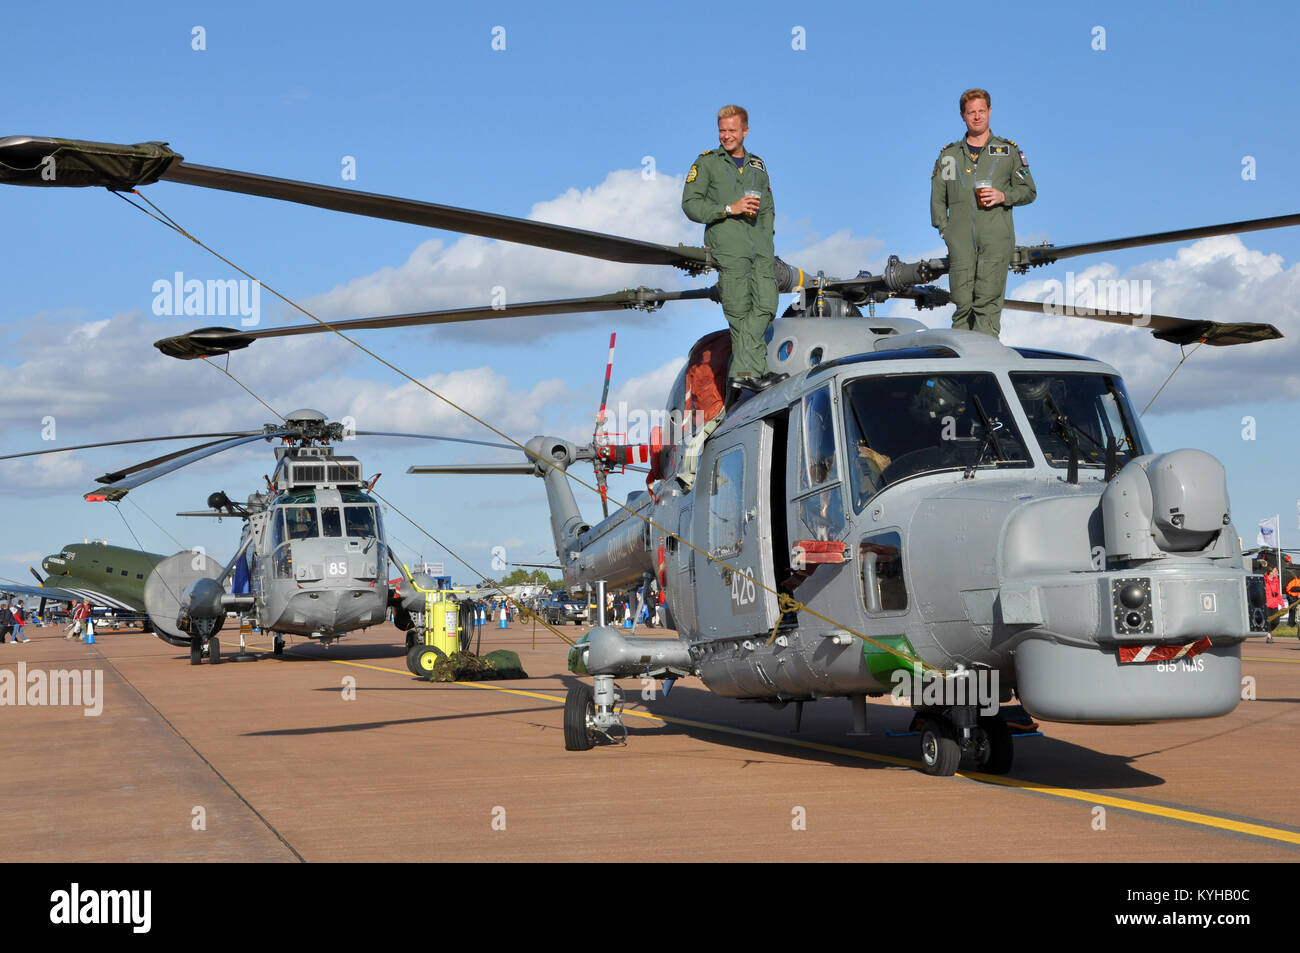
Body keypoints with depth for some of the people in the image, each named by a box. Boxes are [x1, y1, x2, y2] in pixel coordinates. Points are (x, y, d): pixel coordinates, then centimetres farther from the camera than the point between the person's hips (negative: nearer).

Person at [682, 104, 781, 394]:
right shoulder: (707, 163, 9)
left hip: (760, 247, 5)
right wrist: (729, 209, -10)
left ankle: (741, 372, -8)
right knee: (739, 310, -8)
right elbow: (690, 203, -1)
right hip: (728, 246, -4)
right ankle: (754, 370, -3)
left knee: (765, 306, -9)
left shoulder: (758, 166, 23)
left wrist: (766, 237, 10)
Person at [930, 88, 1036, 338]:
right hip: (960, 240, 2)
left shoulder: (1008, 151, 14)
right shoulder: (949, 155, 17)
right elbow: (937, 198, 18)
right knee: (962, 302, -5)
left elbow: (1029, 191, 14)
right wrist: (944, 229, 5)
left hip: (996, 236, -1)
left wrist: (1003, 196, -5)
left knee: (988, 301, -12)